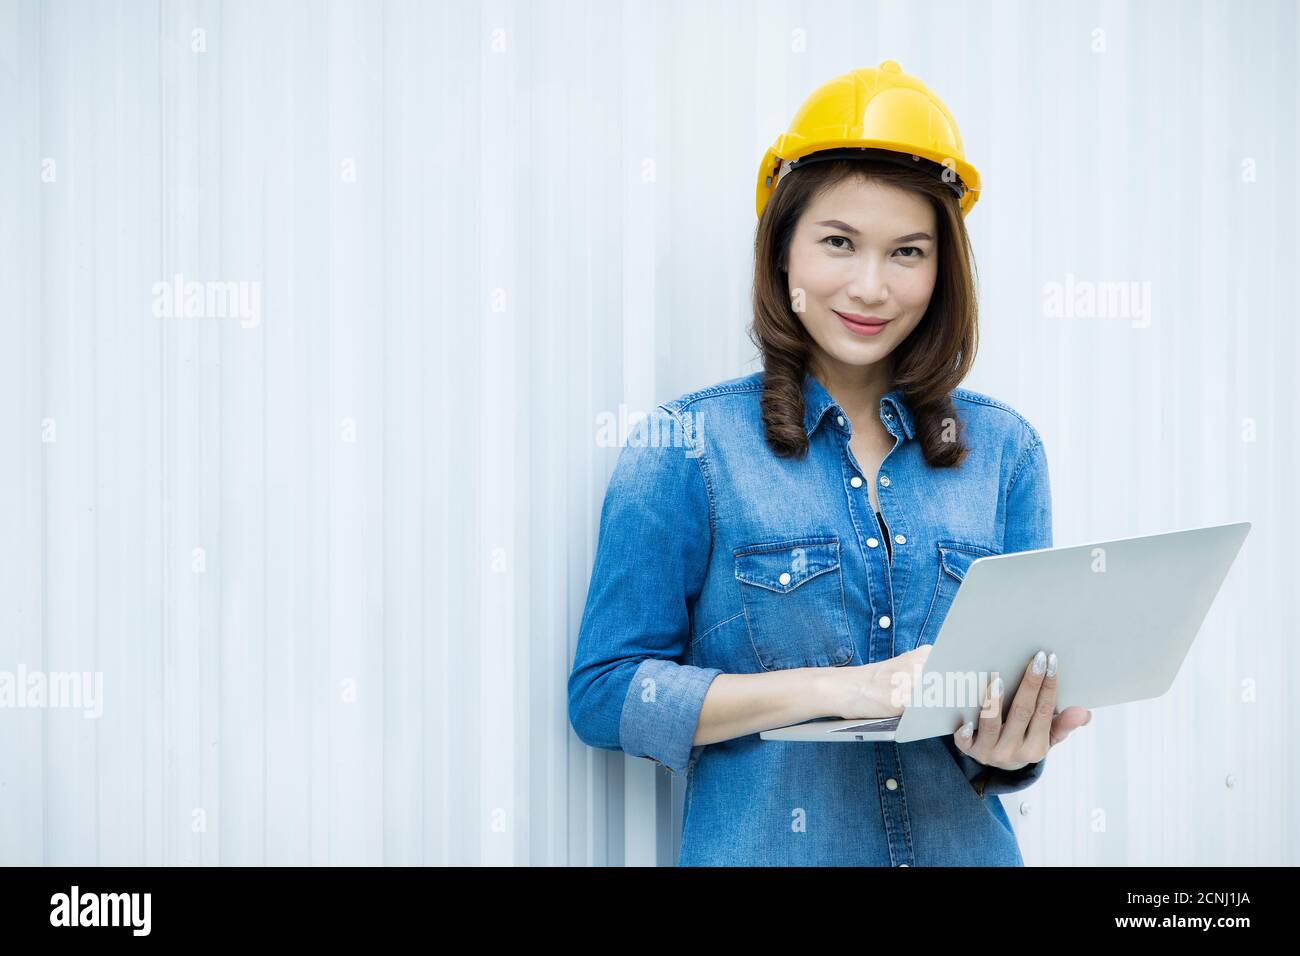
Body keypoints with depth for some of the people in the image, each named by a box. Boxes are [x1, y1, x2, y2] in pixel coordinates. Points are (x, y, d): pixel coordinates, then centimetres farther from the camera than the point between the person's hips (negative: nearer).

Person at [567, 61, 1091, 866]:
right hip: (762, 847, -2)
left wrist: (1006, 745, -18)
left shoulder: (1005, 448, 2)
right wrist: (843, 687, -20)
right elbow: (605, 693, -11)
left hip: (966, 845, 3)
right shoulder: (684, 448, -8)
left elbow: (1035, 670, 5)